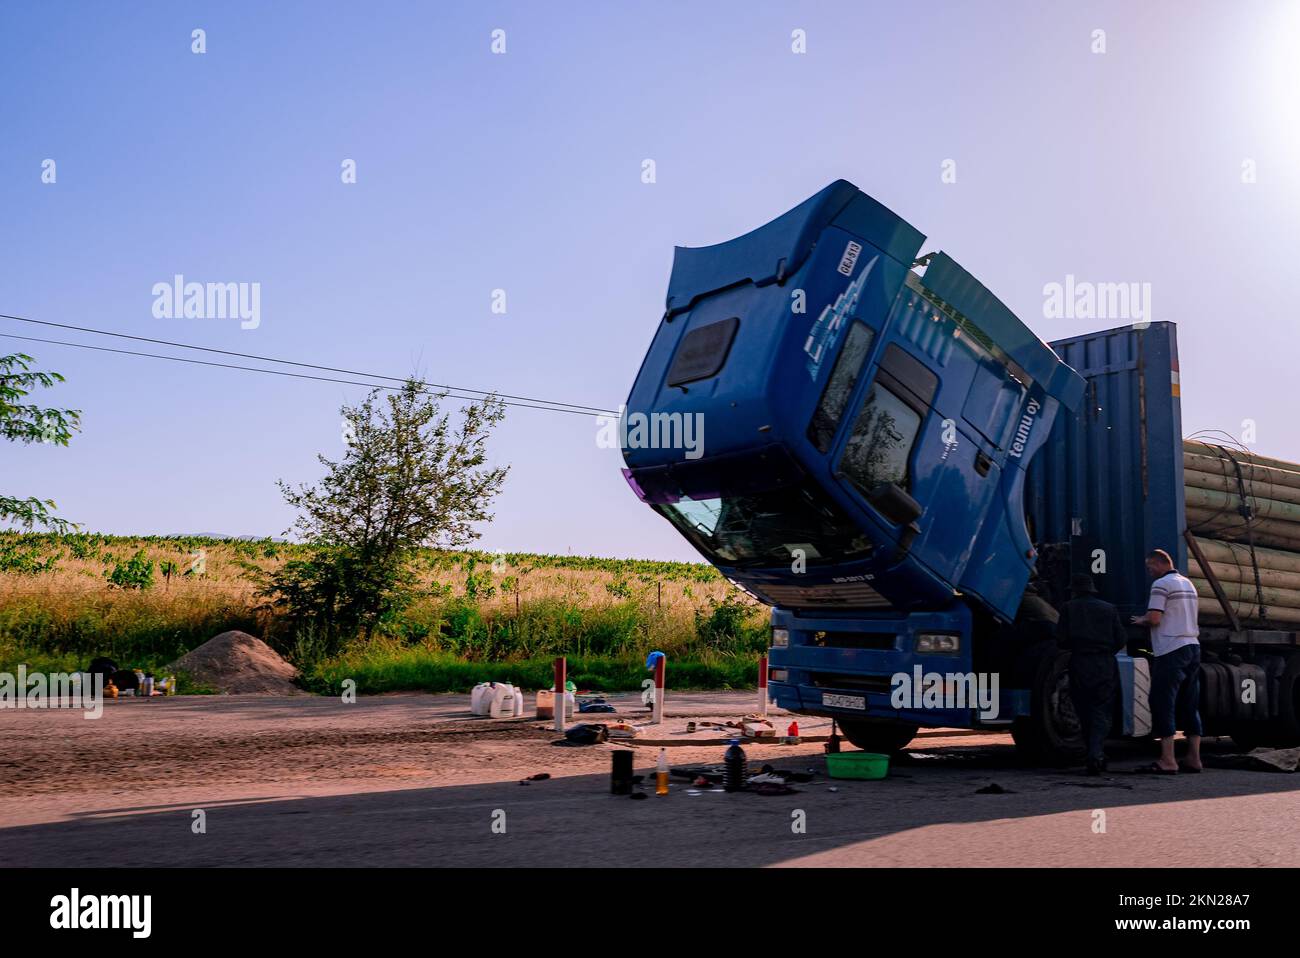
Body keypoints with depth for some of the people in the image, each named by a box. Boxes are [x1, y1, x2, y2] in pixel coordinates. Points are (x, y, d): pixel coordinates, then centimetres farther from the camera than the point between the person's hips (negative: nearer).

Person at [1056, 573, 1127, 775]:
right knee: (1102, 713, 1)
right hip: (1105, 666, 1)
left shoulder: (1068, 608, 4)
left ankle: (1095, 755, 15)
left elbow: (1061, 640, -3)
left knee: (1085, 713, 12)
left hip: (1079, 665, -1)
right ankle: (1096, 754, -18)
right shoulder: (1109, 609, 9)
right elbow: (1121, 640, 4)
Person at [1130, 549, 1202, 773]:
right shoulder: (1188, 584, 18)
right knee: (1190, 705, 12)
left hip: (1171, 651, -9)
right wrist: (1147, 620, 20)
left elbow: (1154, 618, -17)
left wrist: (1141, 620, 4)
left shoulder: (1161, 584, -9)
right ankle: (1194, 759, 13)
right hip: (1192, 647, 9)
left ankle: (1167, 761, -9)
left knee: (1163, 704, -6)